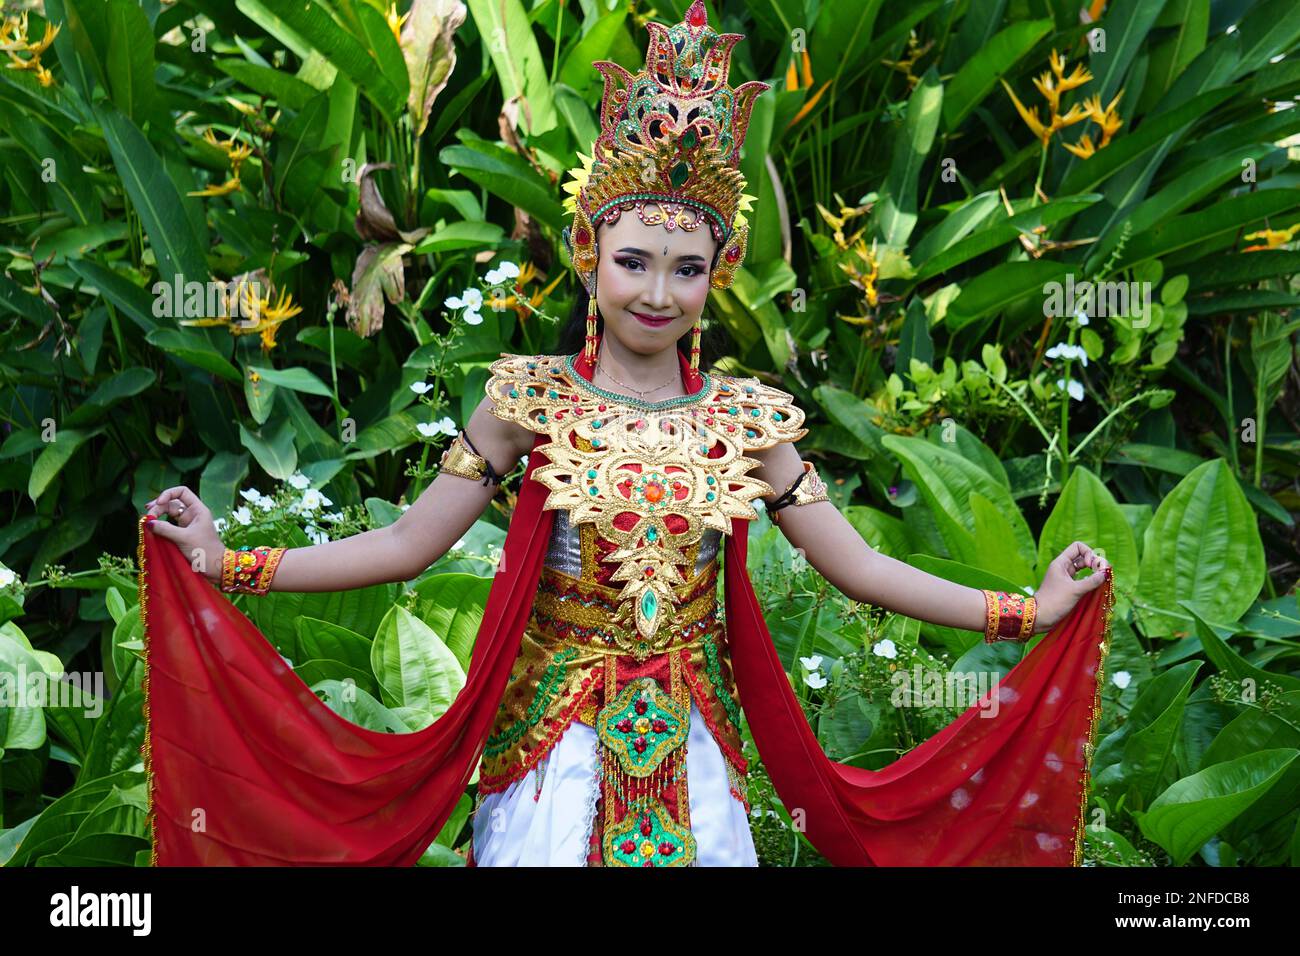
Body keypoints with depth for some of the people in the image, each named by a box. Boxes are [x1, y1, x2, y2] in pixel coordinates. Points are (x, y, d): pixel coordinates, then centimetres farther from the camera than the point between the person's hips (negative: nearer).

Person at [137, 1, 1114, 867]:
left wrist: (1031, 610, -5)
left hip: (692, 744, 2)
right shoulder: (531, 396, -6)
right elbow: (409, 542, -7)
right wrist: (227, 562, -15)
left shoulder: (747, 416, -2)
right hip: (555, 733, -1)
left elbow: (857, 565, -1)